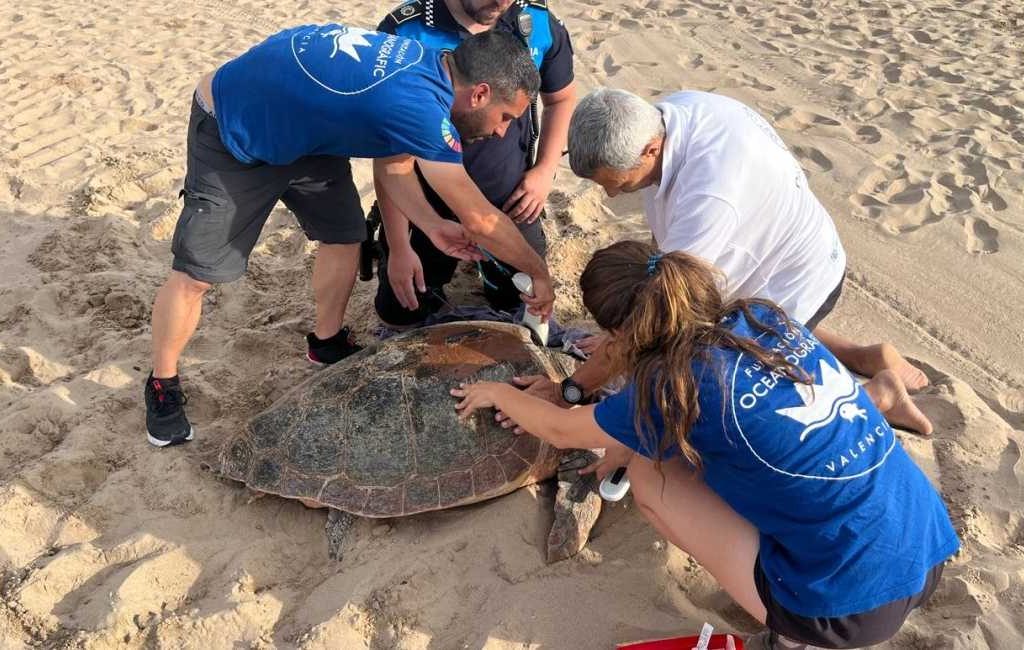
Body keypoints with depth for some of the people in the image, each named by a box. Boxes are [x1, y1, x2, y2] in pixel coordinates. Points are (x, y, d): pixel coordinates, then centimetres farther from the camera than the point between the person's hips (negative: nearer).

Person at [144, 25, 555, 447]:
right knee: (195, 273, -1)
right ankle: (162, 385, 19)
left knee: (344, 235, 8)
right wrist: (539, 273, -13)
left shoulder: (424, 64, -8)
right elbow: (480, 219, -27)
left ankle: (328, 342, 29)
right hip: (230, 129, -8)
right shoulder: (420, 105, -35)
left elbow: (393, 166, 4)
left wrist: (432, 226, -8)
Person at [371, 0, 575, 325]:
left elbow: (561, 98, 11)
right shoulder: (403, 33, -20)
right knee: (402, 314, 2)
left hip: (508, 200, 2)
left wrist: (545, 171, -2)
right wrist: (398, 247, -15)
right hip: (426, 203, -2)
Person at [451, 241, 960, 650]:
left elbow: (562, 431, 3)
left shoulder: (678, 386, -17)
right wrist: (632, 439, 23)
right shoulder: (758, 316, 1)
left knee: (649, 474, 2)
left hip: (854, 606, -7)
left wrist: (499, 393, 20)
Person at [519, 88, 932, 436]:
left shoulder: (709, 197, -42)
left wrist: (570, 389, -25)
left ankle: (878, 394, 9)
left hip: (793, 287, -9)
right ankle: (864, 358, 23)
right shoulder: (671, 109, -17)